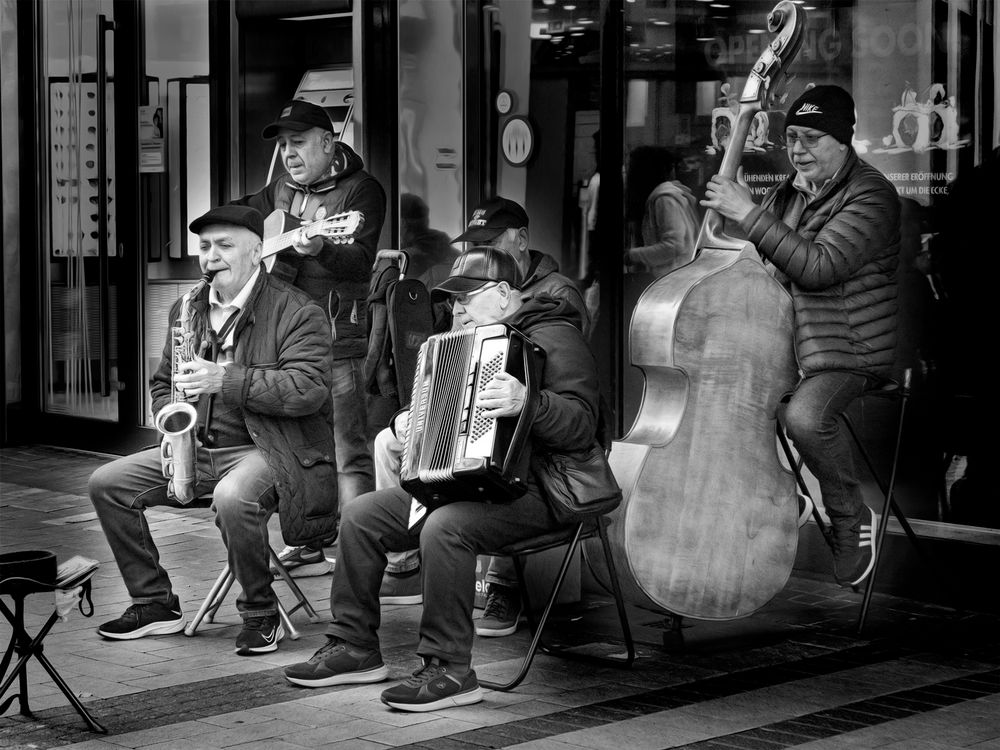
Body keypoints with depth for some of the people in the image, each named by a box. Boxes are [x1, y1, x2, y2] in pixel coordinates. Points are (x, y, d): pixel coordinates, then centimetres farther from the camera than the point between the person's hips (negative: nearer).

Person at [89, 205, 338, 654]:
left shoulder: (298, 313, -8)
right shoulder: (186, 311, 14)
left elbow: (308, 389, -21)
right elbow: (162, 384, 24)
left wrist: (226, 379, -26)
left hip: (267, 449, -7)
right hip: (198, 449, 7)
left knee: (233, 497, -38)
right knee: (106, 483, -4)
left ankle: (261, 616, -15)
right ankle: (155, 604, 7)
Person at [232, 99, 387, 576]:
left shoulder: (361, 190, -6)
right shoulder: (283, 190, 15)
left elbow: (361, 261, -20)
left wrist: (320, 249, -39)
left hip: (335, 341, -7)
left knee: (348, 455, -9)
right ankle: (307, 549, 23)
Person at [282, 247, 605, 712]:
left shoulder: (553, 337, -8)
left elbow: (581, 425, -21)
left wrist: (529, 403, -39)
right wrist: (411, 422, 12)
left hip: (527, 490, -9)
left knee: (444, 527, -35)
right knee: (361, 515, 0)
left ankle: (449, 671, -25)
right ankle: (354, 647, 8)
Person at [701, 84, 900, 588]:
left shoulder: (870, 195, -11)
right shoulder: (788, 193, 15)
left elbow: (819, 267, -26)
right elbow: (762, 268, 29)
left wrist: (749, 215, -27)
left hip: (848, 351, -8)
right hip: (779, 339, 8)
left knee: (805, 415, -35)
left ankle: (852, 519, -8)